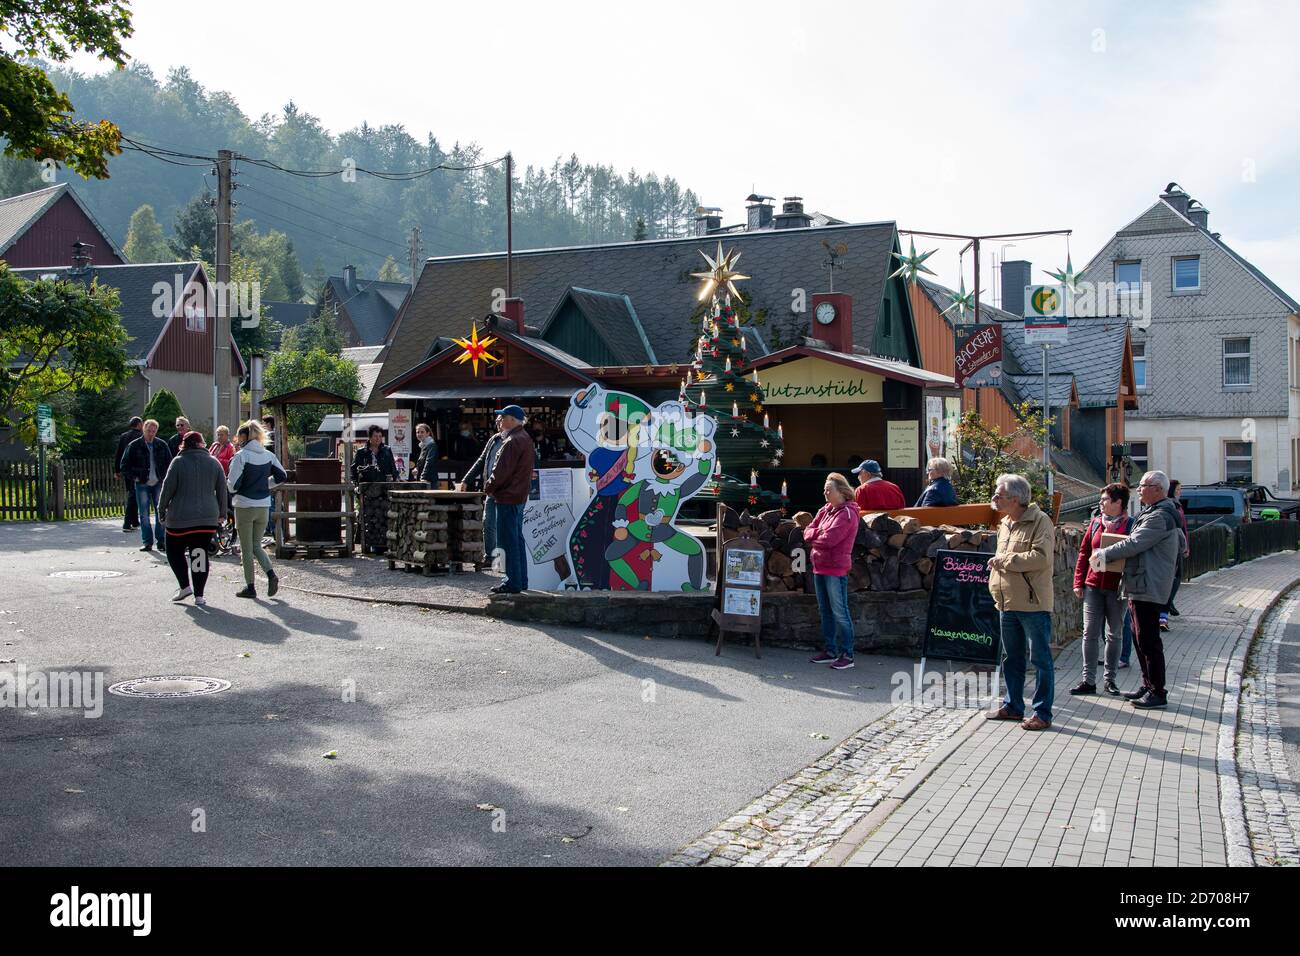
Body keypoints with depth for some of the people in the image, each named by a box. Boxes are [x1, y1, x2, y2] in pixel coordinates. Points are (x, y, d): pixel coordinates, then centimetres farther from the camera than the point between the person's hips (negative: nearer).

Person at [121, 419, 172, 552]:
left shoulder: (162, 445, 5)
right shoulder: (134, 446, -2)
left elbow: (169, 462, 14)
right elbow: (125, 465, 2)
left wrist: (165, 477, 4)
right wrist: (134, 477, -5)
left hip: (159, 484, 2)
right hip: (142, 485, -1)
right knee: (144, 514, 0)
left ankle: (161, 540, 10)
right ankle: (147, 542, 5)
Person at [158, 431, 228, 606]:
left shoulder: (179, 462, -5)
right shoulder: (213, 462, 6)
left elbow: (168, 489, -5)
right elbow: (222, 490, 8)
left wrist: (162, 511, 6)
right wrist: (222, 513, 17)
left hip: (180, 517, -3)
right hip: (208, 518, 3)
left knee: (174, 551, 14)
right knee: (201, 554, 6)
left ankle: (184, 585, 2)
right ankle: (199, 595, 4)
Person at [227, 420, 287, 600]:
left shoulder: (241, 456, -13)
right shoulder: (268, 455, 4)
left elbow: (233, 485, -16)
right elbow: (282, 475, 10)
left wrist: (225, 481, 6)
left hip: (245, 506, -5)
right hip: (264, 506, 5)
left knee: (246, 548, 7)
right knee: (256, 545, 17)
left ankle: (250, 587, 10)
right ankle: (271, 574, -5)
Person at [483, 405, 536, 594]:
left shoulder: (512, 442, -18)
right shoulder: (526, 438, 14)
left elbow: (501, 471, -21)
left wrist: (489, 486, -4)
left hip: (508, 497, -10)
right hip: (520, 495, 10)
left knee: (509, 541, -6)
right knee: (517, 539, 15)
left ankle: (513, 583, -4)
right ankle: (521, 581, 19)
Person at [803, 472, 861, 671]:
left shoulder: (847, 513, -12)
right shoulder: (826, 510, 14)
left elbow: (830, 539, -21)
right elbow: (808, 531, 10)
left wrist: (813, 539, -3)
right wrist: (818, 533, -10)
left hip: (835, 569, -9)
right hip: (820, 567, 9)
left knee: (839, 613, -5)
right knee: (825, 611, 14)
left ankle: (847, 655, 0)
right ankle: (830, 651, 23)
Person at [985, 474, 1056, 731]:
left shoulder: (1040, 521, -11)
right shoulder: (1004, 524, 16)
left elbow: (1041, 557, -23)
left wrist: (1004, 560, -17)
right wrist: (995, 578, 13)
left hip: (1032, 604, -8)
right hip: (1007, 604, 9)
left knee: (1041, 659, -1)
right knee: (1011, 658, 16)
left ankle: (1042, 713, 4)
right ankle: (1013, 706, 28)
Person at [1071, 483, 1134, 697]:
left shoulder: (1130, 525, -4)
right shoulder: (1095, 523, 8)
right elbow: (1084, 553, 10)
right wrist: (1078, 582, 4)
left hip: (1117, 587, -3)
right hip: (1093, 585, 3)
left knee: (1114, 635, 9)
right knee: (1090, 633, 2)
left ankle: (1109, 679, 20)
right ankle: (1088, 680, 7)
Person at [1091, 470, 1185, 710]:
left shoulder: (1160, 517, -16)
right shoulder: (1152, 512, 18)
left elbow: (1134, 544, -20)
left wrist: (1104, 554, -10)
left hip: (1148, 588, -11)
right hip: (1140, 586, 11)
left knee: (1148, 640, -6)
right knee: (1140, 637, 16)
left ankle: (1158, 692, -1)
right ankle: (1148, 685, 24)